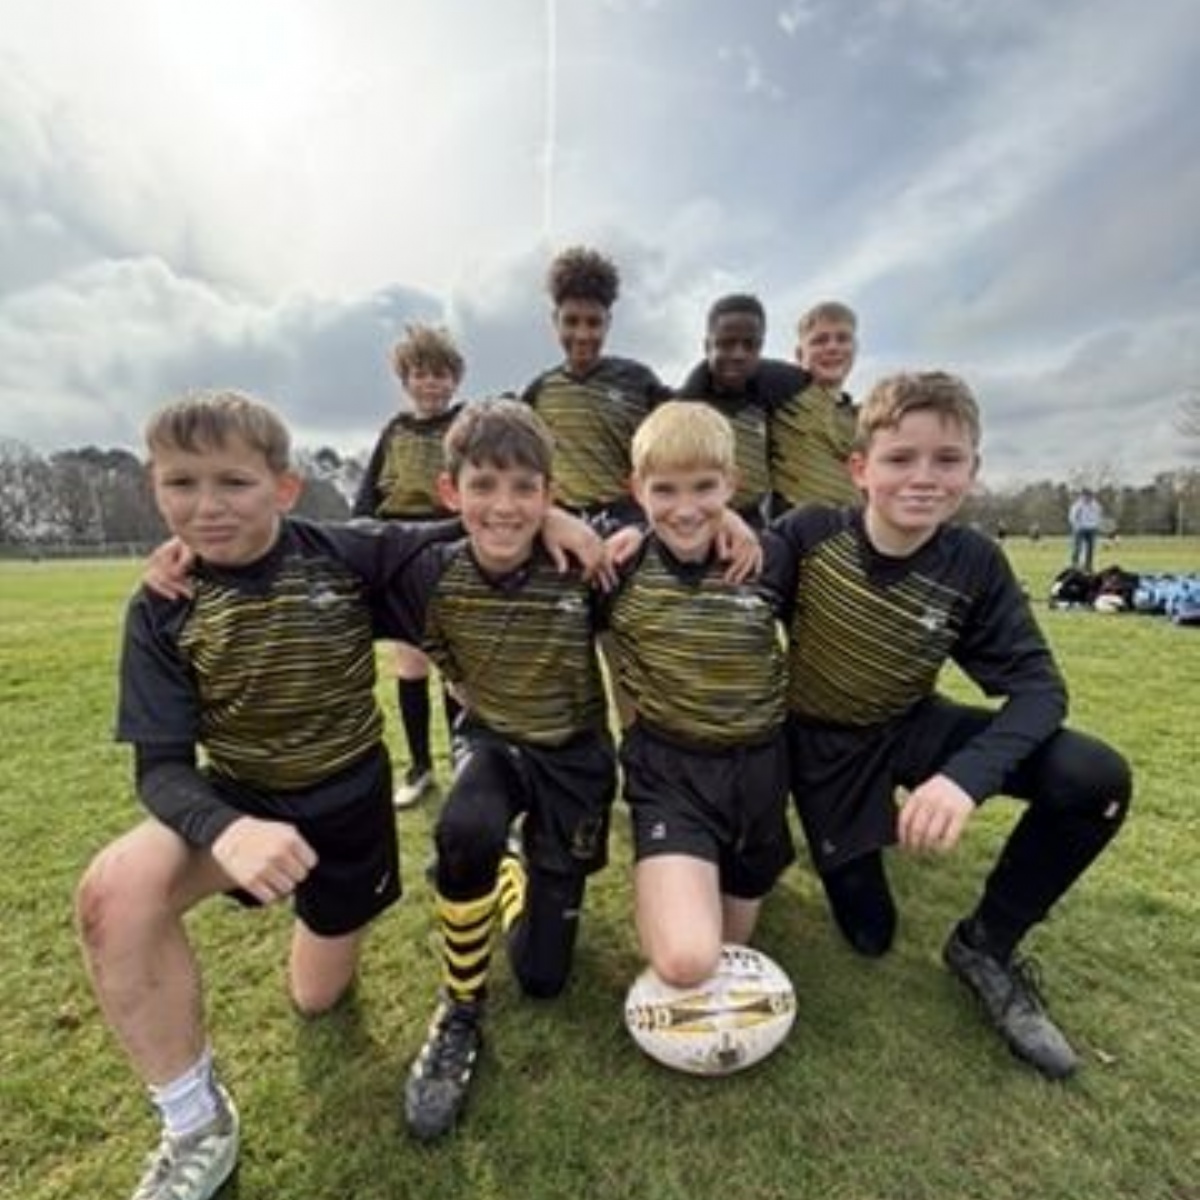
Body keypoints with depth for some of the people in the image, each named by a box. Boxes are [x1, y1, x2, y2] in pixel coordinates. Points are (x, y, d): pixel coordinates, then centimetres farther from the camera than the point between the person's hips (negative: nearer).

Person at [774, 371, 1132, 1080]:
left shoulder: (975, 564, -16)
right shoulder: (809, 534, -23)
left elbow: (1036, 684, -18)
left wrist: (967, 774, -36)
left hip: (912, 728, 2)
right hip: (823, 744, -2)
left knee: (1098, 780, -19)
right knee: (871, 934, 5)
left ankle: (988, 943, 4)